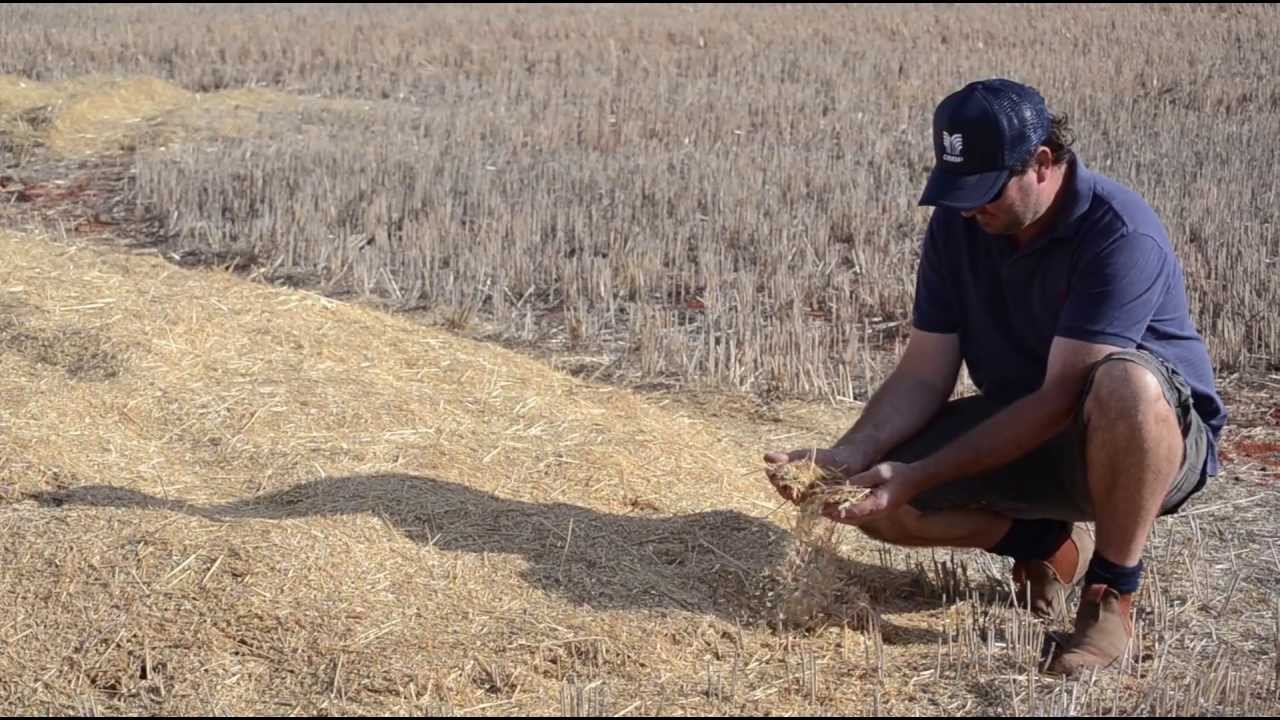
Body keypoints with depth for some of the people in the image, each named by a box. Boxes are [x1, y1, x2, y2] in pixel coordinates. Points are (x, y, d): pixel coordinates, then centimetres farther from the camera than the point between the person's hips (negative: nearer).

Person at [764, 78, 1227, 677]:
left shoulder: (1122, 237, -27)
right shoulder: (956, 224, -8)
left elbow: (1060, 398, -30)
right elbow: (924, 377, -9)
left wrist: (921, 477, -34)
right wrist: (846, 458, -26)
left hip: (1163, 438, -5)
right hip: (1018, 429, 6)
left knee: (1125, 382, -41)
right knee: (877, 500, -16)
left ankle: (1111, 596, -20)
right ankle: (1048, 543, 8)